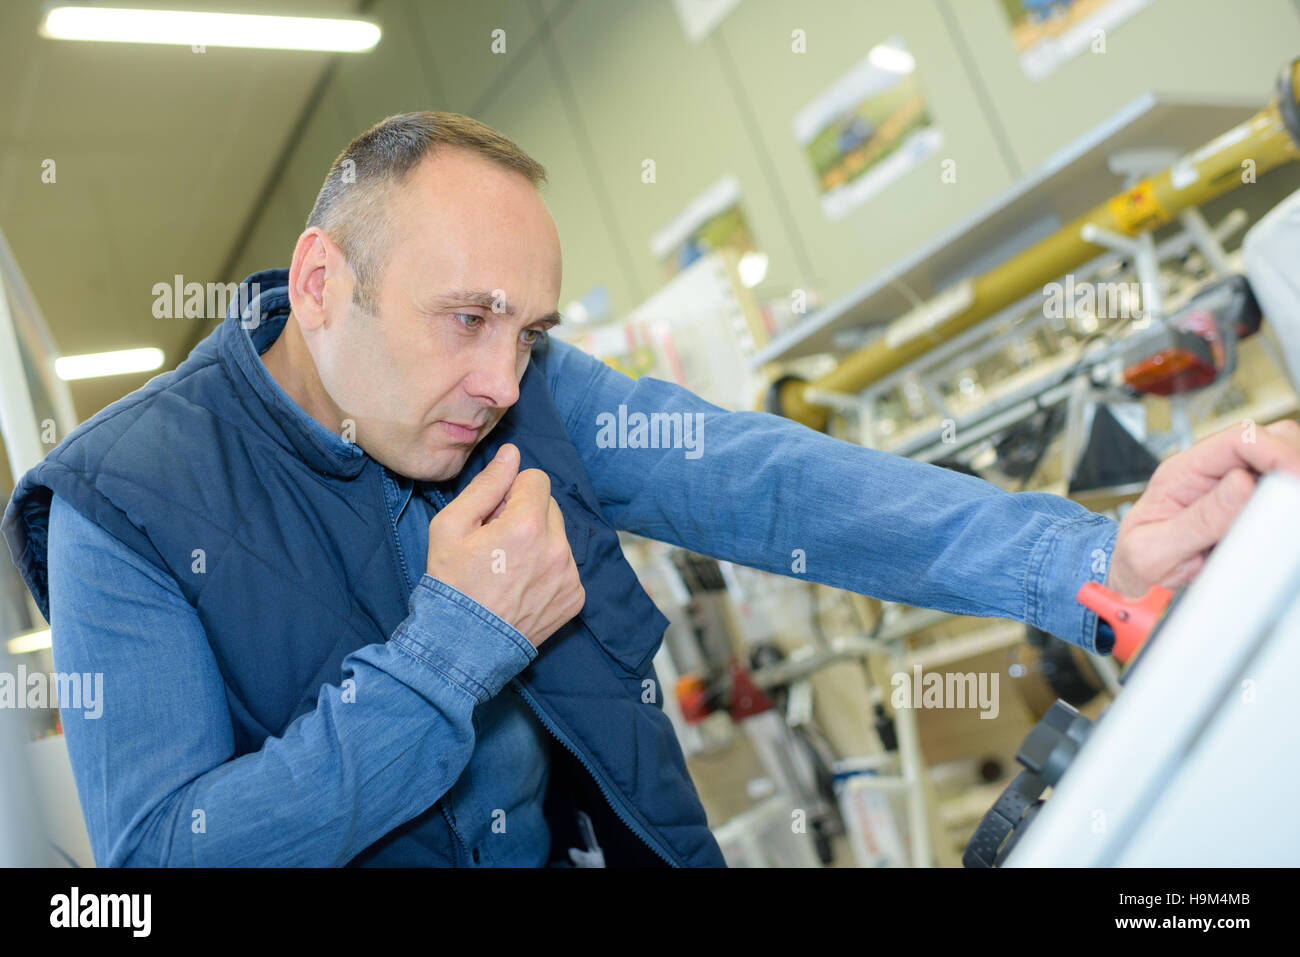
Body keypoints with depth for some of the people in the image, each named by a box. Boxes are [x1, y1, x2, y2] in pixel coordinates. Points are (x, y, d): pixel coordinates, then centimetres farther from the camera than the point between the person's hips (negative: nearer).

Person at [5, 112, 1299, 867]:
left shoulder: (525, 388, -6)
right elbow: (158, 852, -20)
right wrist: (457, 643, -26)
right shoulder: (131, 505, -16)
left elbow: (762, 481, -17)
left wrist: (1096, 562, -28)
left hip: (579, 840, 3)